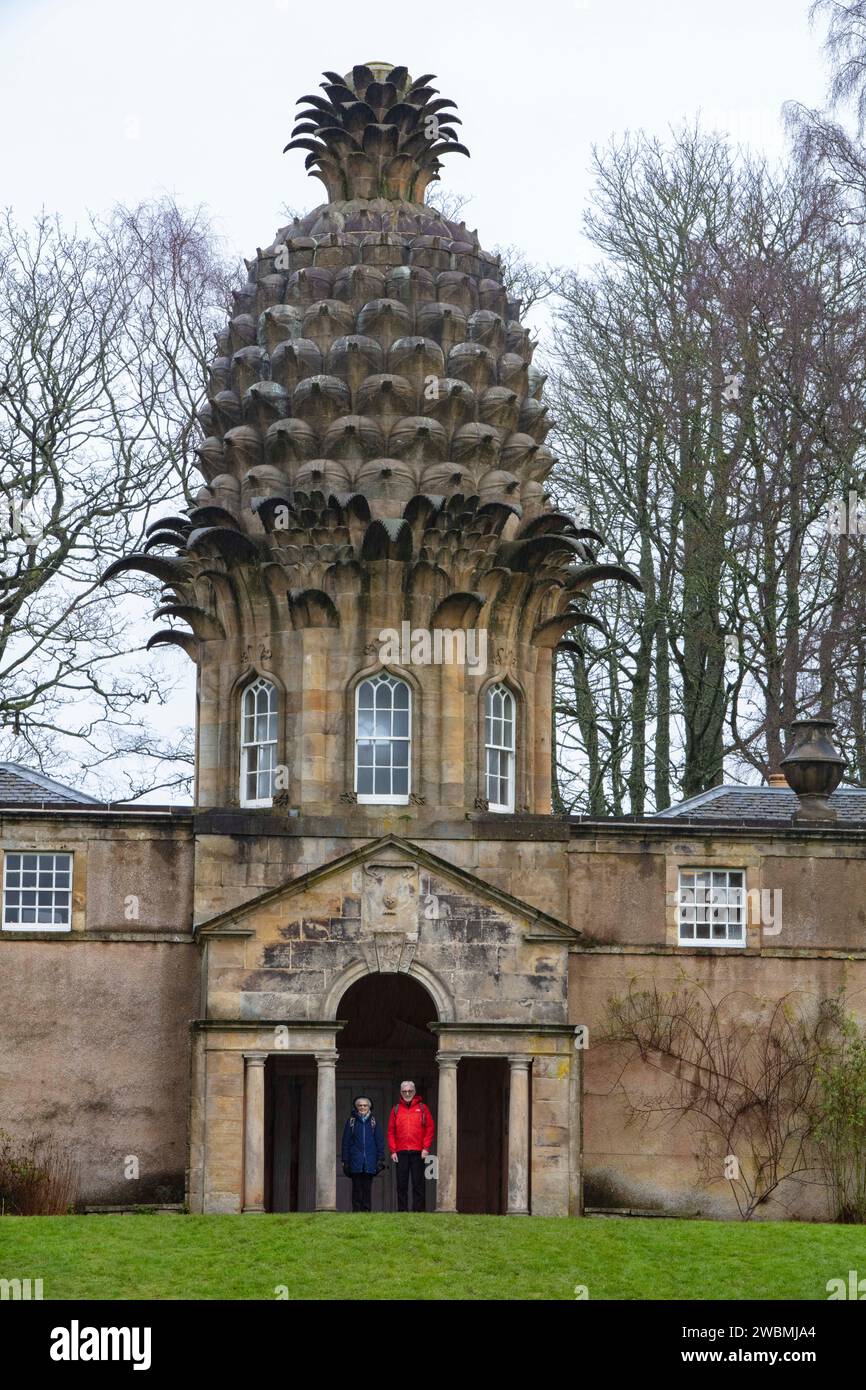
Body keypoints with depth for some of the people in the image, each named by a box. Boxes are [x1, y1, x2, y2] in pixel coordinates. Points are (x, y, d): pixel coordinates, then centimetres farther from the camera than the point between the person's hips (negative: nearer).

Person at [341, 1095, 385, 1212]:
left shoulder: (373, 1121, 8)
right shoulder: (351, 1121, 6)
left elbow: (380, 1141, 9)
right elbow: (346, 1142, 7)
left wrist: (381, 1159, 1)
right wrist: (345, 1161, 2)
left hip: (370, 1162, 1)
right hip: (355, 1162, -1)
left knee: (367, 1188, 2)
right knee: (357, 1188, -2)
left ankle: (367, 1211, 6)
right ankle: (357, 1210, -1)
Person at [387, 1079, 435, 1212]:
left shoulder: (422, 1108, 7)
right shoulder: (396, 1109, 11)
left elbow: (429, 1129, 4)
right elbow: (391, 1132, 9)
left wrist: (426, 1148, -5)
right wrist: (393, 1151, 0)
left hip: (418, 1152, -1)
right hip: (401, 1153, 1)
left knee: (418, 1185, -1)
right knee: (401, 1185, 2)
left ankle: (418, 1210, 0)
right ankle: (402, 1211, 5)